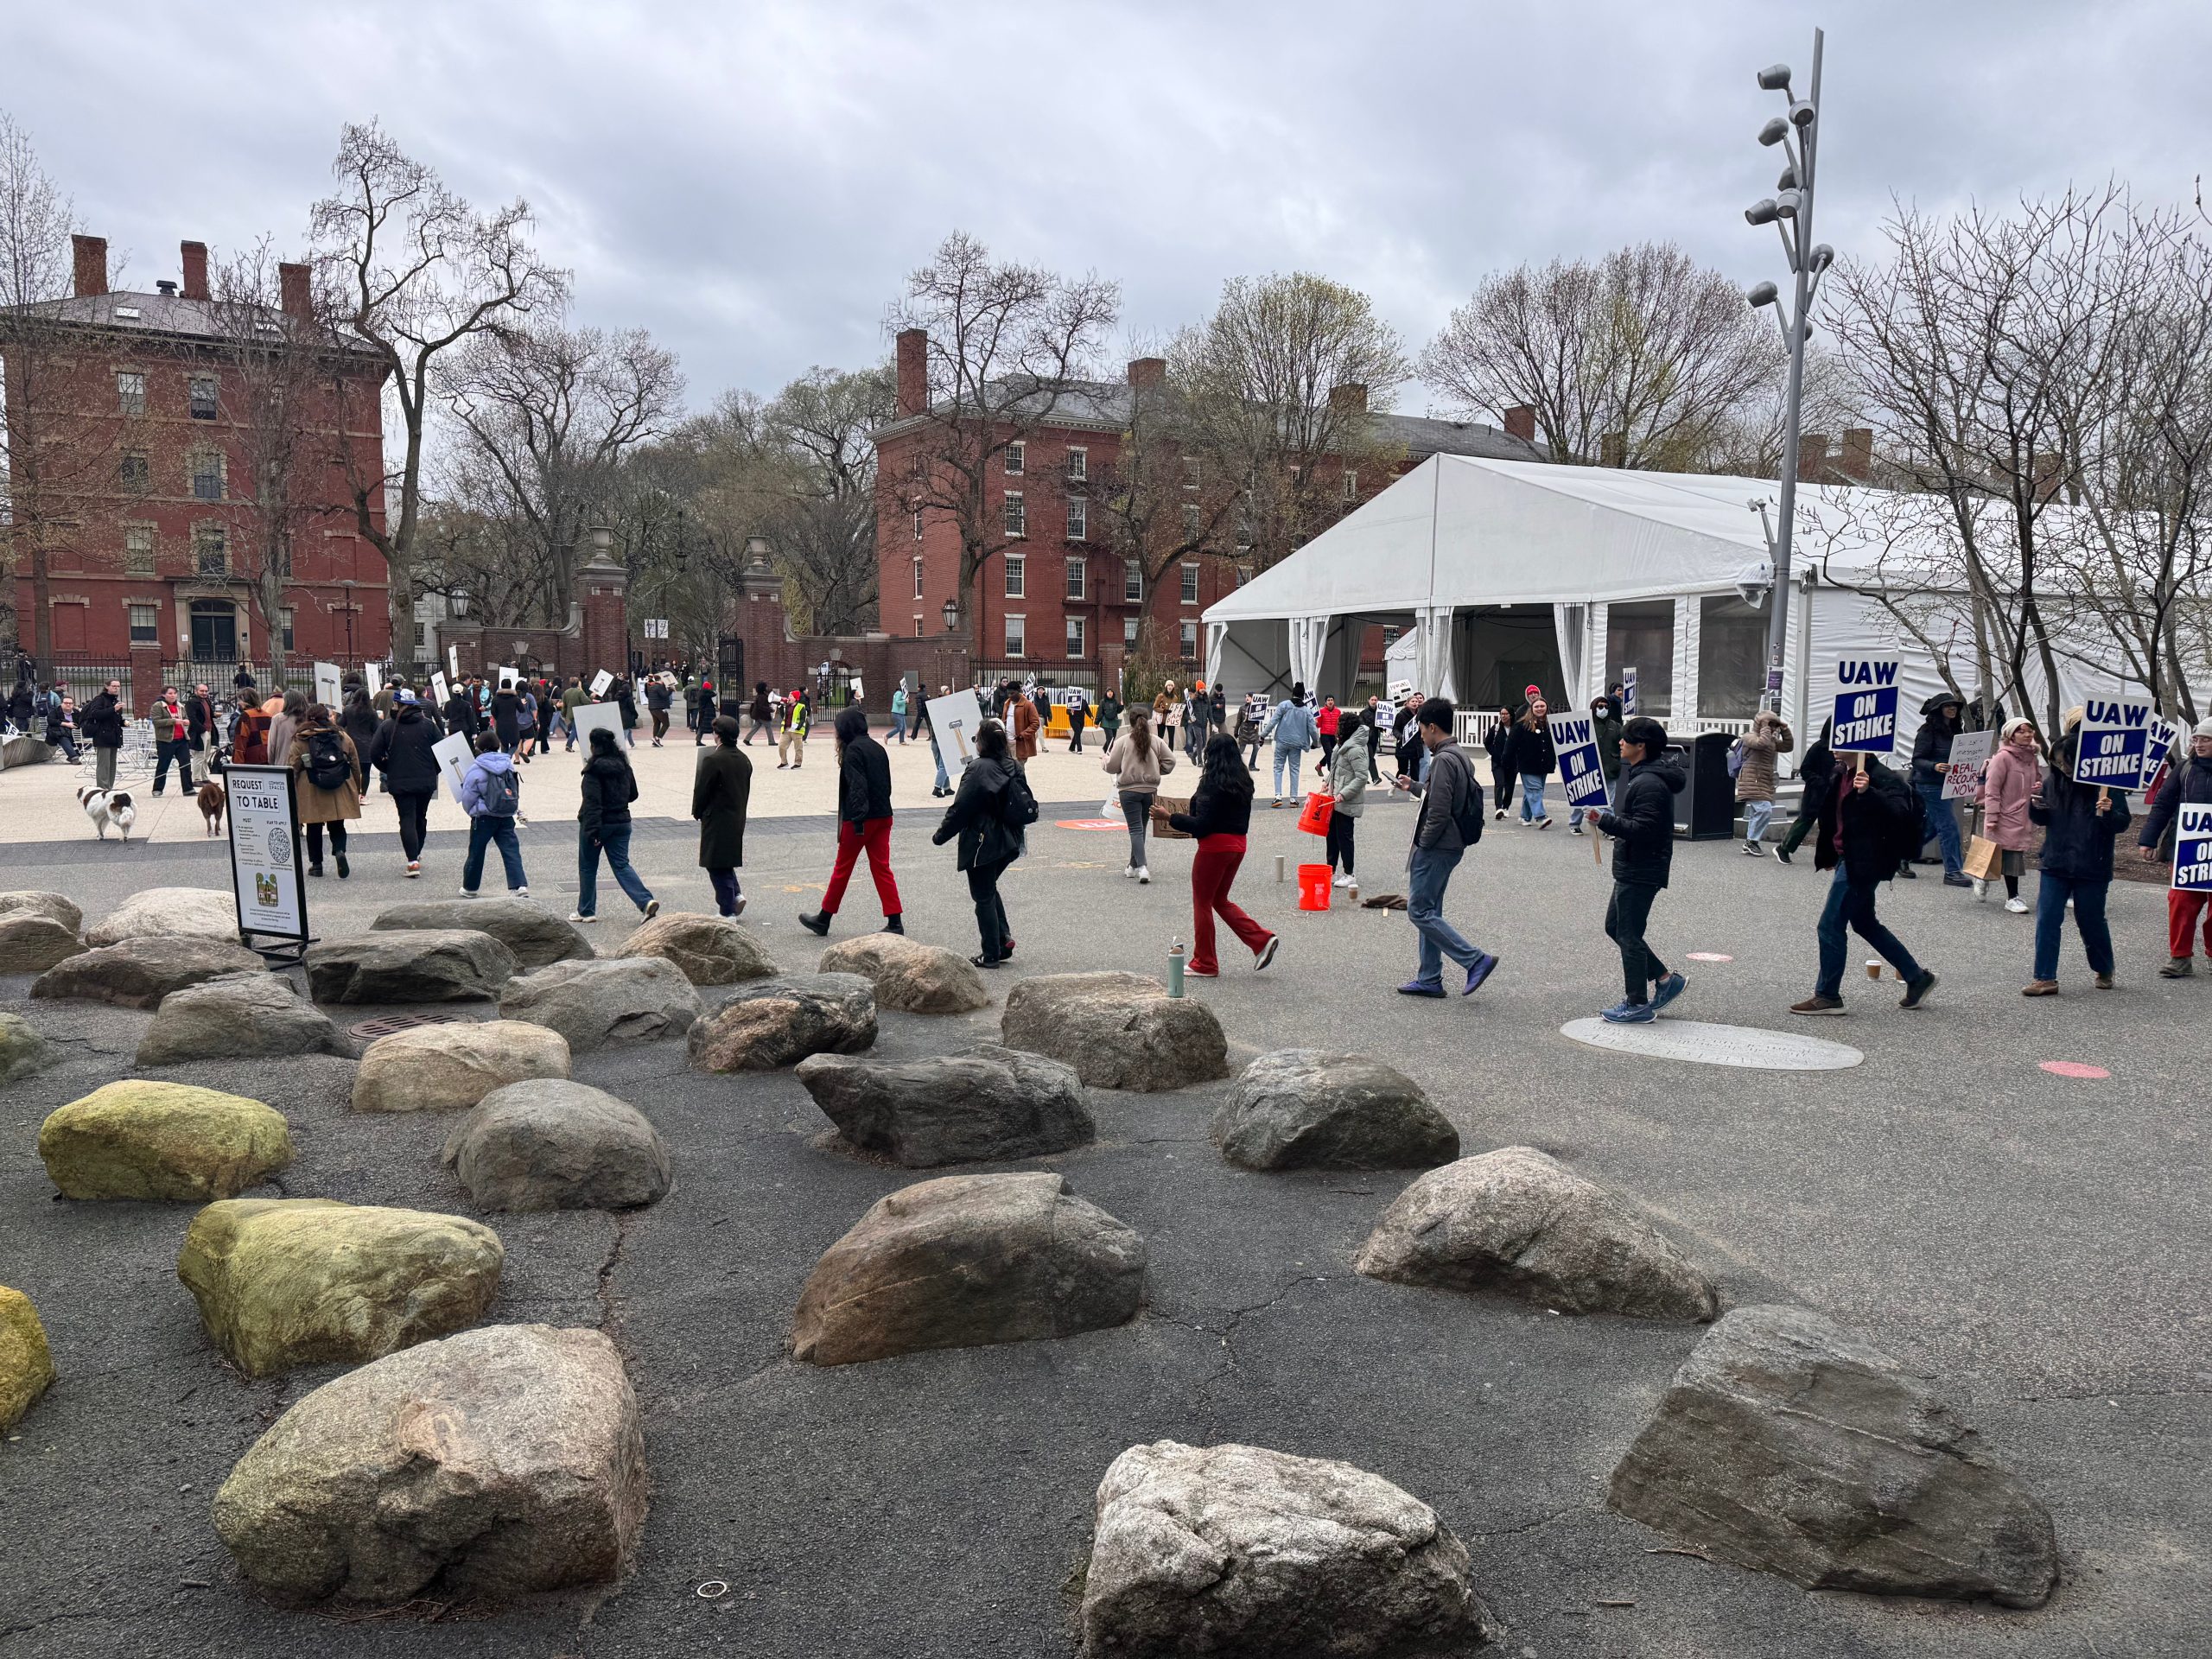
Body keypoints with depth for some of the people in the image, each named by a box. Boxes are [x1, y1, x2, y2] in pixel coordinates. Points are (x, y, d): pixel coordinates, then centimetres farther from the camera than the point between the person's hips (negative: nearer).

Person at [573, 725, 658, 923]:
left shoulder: (594, 769, -16)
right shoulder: (624, 766, 4)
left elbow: (592, 801, -22)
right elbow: (633, 794, 14)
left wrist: (593, 830, -24)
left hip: (600, 823, -6)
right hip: (621, 822, 6)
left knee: (587, 866, 10)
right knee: (622, 865, 7)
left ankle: (586, 911, 19)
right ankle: (646, 901, -12)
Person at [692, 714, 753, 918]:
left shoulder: (712, 759, -18)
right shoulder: (744, 760, 4)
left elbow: (701, 790, -13)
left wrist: (697, 813, 3)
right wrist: (738, 811, 19)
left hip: (716, 820, -7)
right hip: (738, 820, 7)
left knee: (717, 866, 1)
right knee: (727, 861, 25)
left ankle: (727, 912, 3)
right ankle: (736, 894, 13)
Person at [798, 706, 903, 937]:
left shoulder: (853, 750, -12)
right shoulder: (877, 747, 13)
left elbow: (857, 786, -20)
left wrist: (857, 819, -23)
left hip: (859, 820, -7)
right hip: (883, 816, 7)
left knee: (842, 868, 4)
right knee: (882, 868, 6)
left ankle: (824, 919, 17)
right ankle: (895, 922, 0)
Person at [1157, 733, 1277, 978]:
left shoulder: (1213, 784, -17)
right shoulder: (1243, 781, 8)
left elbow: (1202, 824, -20)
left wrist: (1168, 817, -12)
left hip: (1215, 847, -8)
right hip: (1237, 845, 8)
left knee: (1202, 903, 6)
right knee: (1220, 900, 20)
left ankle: (1205, 964, 13)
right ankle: (1262, 940, 7)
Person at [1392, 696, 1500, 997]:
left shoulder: (1443, 760, -19)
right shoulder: (1458, 757, 13)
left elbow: (1439, 812, -24)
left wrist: (1423, 844, -13)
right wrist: (1413, 787, 25)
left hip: (1436, 848, -10)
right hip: (1449, 846, 10)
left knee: (1419, 911, -5)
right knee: (1430, 912, 14)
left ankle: (1476, 959, -6)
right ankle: (1430, 980, 18)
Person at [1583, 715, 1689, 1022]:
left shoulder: (1649, 784, -22)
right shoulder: (1638, 774, 13)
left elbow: (1643, 829, -28)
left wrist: (1606, 820, -28)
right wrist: (1607, 818, 13)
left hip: (1641, 873, -11)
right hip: (1630, 869, 11)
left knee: (1628, 935, -2)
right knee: (1615, 927, 18)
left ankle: (1638, 1005, 8)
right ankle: (1665, 979, 24)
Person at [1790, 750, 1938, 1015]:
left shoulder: (1881, 778, -18)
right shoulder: (1839, 774, 9)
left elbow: (1899, 814, -32)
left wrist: (1868, 792, -44)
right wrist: (1826, 855, 24)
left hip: (1864, 862, -10)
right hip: (1848, 859, 10)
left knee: (1830, 926, -5)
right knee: (1865, 923, 18)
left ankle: (1827, 996, 6)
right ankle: (1917, 977, 30)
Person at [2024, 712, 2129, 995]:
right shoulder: (2053, 780, 2)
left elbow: (2122, 823, -9)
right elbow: (2041, 819, 14)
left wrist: (2109, 813, -30)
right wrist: (2036, 806, -8)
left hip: (2092, 868, -4)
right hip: (2055, 863, 4)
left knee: (2091, 921, 10)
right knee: (2047, 919, -2)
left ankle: (2104, 971, 33)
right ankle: (2045, 978, 2)